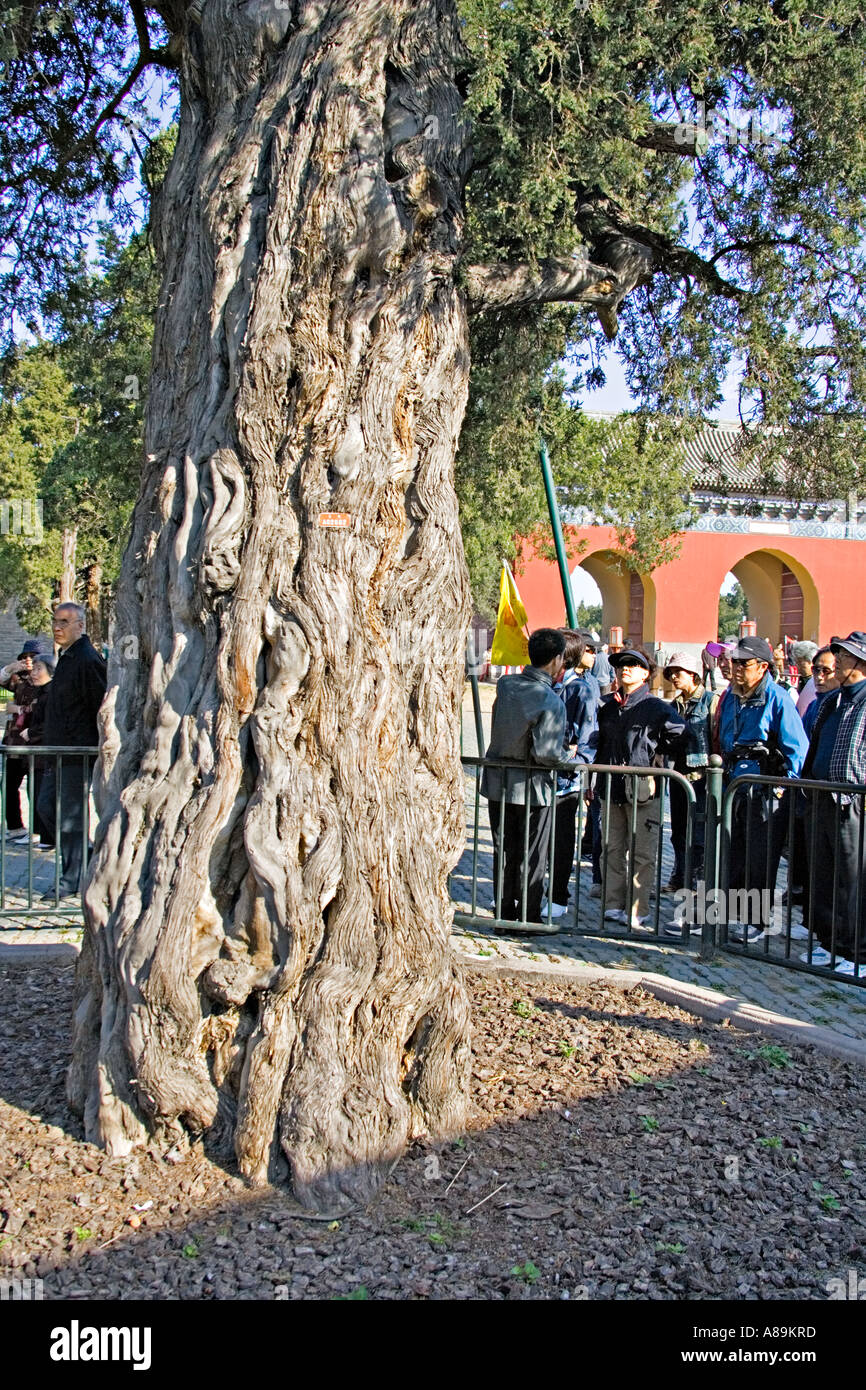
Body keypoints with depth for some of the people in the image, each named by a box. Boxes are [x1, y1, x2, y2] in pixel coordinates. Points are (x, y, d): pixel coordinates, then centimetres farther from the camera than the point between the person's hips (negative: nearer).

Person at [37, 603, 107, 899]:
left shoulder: (87, 661, -15)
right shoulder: (66, 658, 15)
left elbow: (103, 707, -19)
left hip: (79, 753, -10)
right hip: (60, 752, 10)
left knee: (71, 815, -3)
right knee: (46, 807, 13)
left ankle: (72, 880, 7)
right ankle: (85, 858, 24)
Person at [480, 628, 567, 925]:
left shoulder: (505, 685, -2)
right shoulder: (551, 703, -21)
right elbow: (546, 754, -26)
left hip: (497, 783, 6)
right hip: (531, 788, -5)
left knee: (504, 853, 16)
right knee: (531, 858, 9)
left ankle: (504, 914, 24)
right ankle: (528, 919, 18)